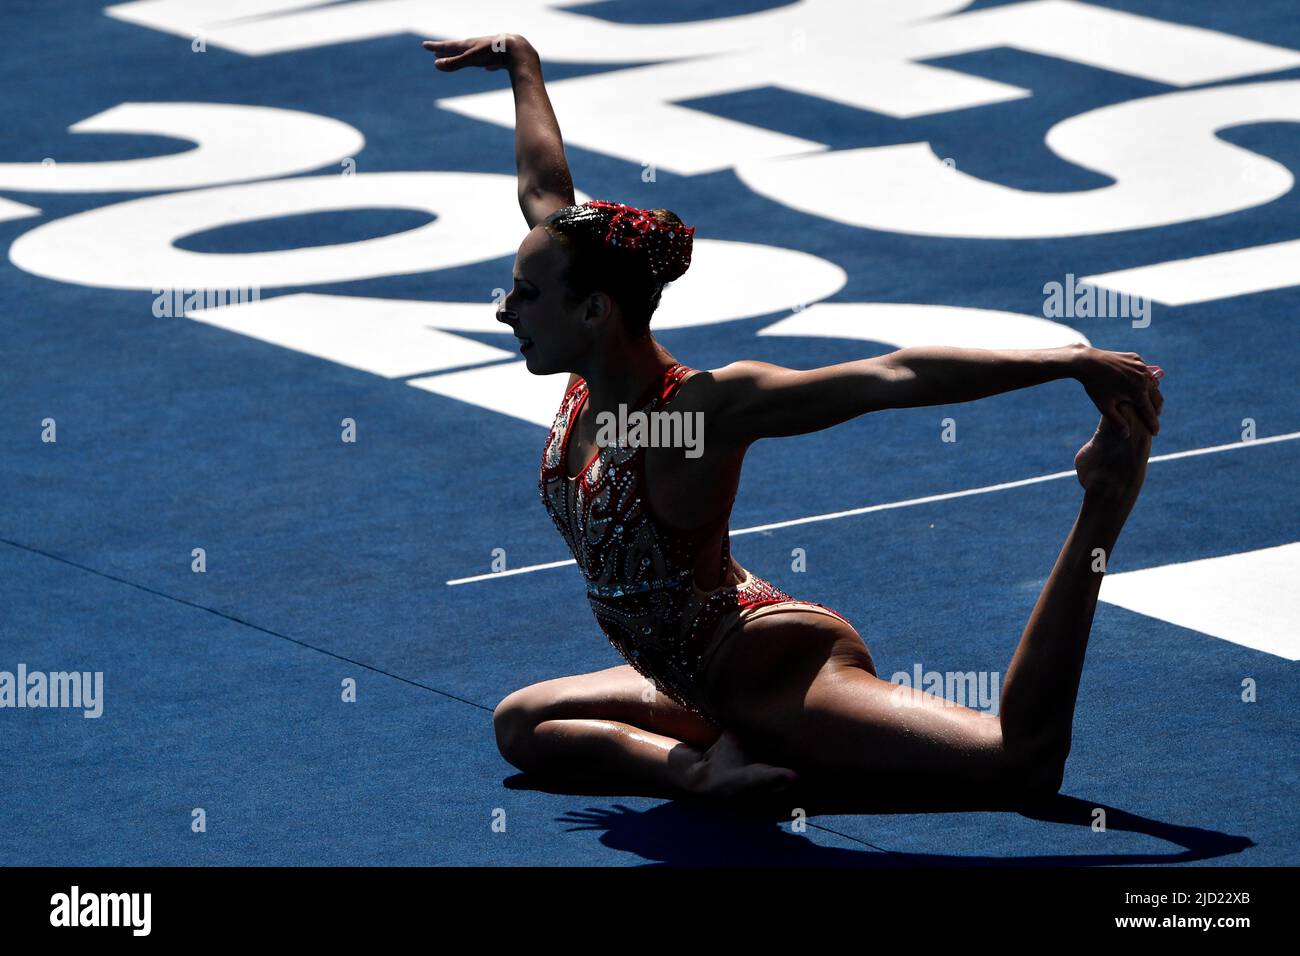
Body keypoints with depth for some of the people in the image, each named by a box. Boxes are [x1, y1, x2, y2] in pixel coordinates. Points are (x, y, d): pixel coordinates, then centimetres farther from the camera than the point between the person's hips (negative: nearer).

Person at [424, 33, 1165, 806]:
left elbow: (894, 377, -33)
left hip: (778, 674, -10)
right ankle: (703, 767, 2)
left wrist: (1070, 362, -42)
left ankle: (1103, 509, -17)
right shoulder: (594, 379, -2)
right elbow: (546, 192, 14)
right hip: (702, 682, 10)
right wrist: (522, 63, 26)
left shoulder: (703, 410, -25)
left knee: (1023, 764, -28)